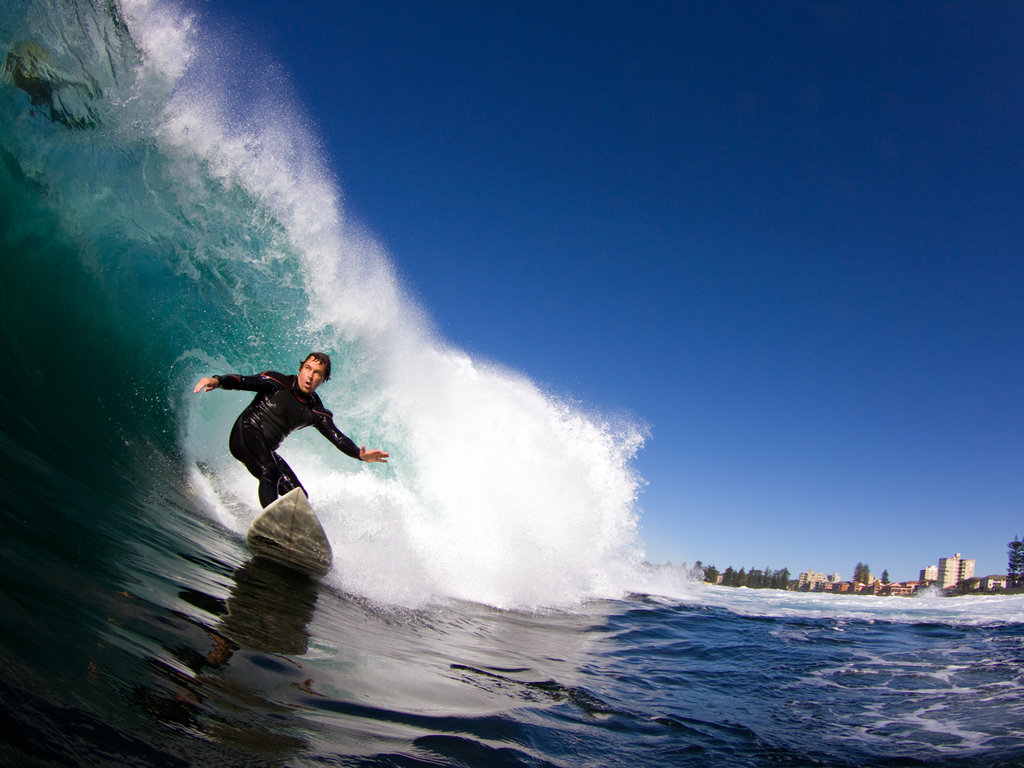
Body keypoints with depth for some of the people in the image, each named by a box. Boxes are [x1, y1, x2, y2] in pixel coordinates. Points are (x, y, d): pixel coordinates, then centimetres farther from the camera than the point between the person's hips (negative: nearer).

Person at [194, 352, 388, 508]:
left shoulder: (316, 411, 5)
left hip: (266, 451, 6)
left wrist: (360, 454, -22)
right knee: (271, 472, -32)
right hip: (246, 433, -6)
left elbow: (337, 437, -4)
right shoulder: (277, 382, -5)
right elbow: (244, 381, -15)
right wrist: (218, 381, -37)